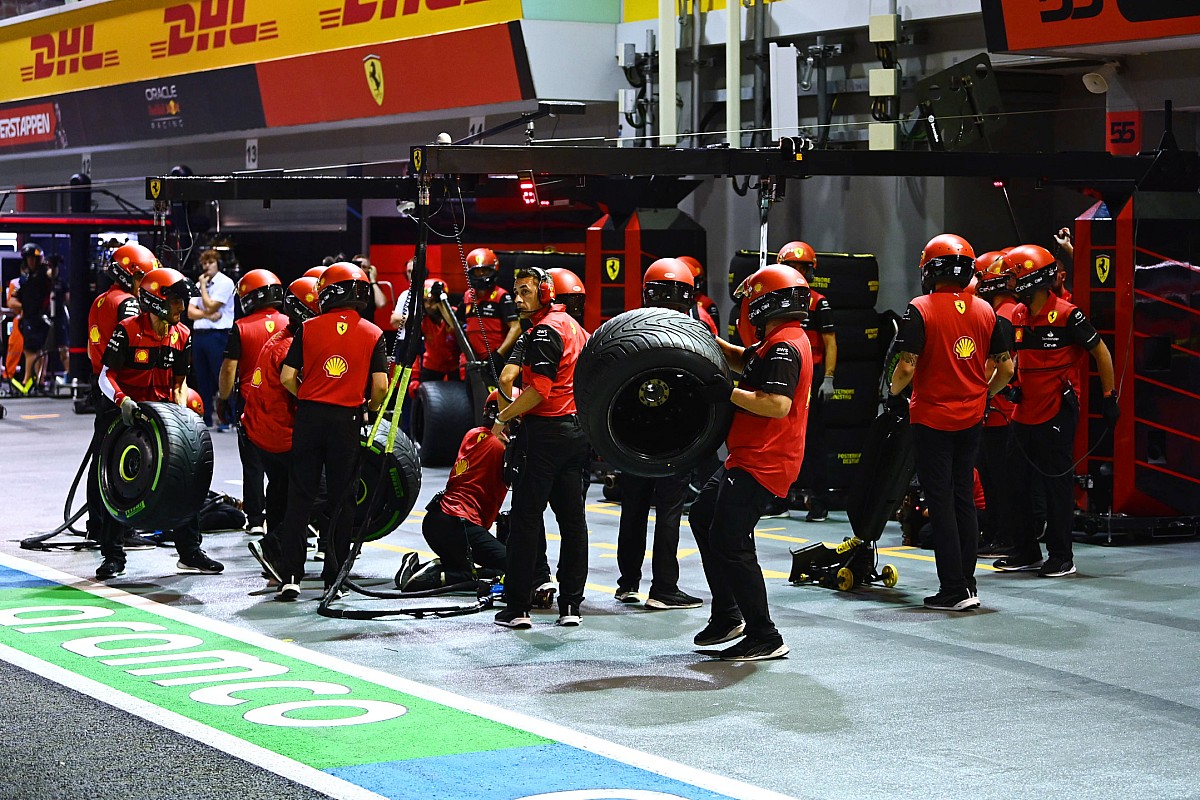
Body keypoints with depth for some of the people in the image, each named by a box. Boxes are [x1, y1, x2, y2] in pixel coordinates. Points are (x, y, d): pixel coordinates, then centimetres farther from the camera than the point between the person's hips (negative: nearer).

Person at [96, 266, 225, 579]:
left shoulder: (182, 336, 2)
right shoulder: (127, 331, -14)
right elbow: (106, 376, -13)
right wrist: (122, 400, -30)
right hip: (124, 413, -5)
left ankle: (189, 553, 11)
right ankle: (113, 556, 10)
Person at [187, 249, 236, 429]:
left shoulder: (225, 283, -3)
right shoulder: (198, 285, 18)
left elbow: (210, 306, -12)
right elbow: (190, 312, 9)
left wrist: (203, 286, -1)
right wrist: (208, 315, -9)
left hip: (218, 334, -7)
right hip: (199, 334, 7)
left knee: (222, 378, -7)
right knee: (202, 379, 9)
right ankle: (205, 418, 15)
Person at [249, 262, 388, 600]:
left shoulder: (308, 328, 1)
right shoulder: (373, 334, 0)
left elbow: (287, 377, -2)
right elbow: (380, 385, -6)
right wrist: (371, 410, 13)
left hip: (309, 416, 1)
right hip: (347, 420, -1)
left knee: (300, 496, 5)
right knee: (341, 499, 8)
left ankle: (290, 575, 0)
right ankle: (335, 577, 10)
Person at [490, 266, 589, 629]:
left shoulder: (546, 330, -13)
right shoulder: (572, 326, 15)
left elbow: (539, 390, -21)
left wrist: (503, 418, -11)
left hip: (546, 431, -9)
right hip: (577, 429, 9)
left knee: (526, 517, -4)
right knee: (572, 517, 10)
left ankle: (518, 607, -4)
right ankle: (571, 605, 13)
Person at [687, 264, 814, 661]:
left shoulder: (784, 347, -19)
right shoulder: (783, 341, 14)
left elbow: (778, 405, -29)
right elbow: (744, 361, 31)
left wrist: (728, 394, -22)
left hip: (763, 463, -11)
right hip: (749, 458, 11)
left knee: (729, 542, -10)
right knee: (702, 516, 21)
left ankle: (765, 638, -4)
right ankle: (727, 617, 26)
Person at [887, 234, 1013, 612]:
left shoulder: (921, 310, -13)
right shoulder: (984, 311, 3)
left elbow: (907, 367, -17)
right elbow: (1005, 368, 6)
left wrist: (894, 394, 2)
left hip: (932, 417, -5)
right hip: (971, 418, 5)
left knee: (941, 503, 0)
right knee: (964, 499, 14)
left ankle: (953, 590, -1)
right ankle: (967, 583, 18)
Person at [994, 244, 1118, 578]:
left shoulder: (1066, 315, -13)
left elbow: (1101, 352, -5)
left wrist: (1109, 397, -3)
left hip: (1057, 413, -7)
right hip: (1024, 413, 8)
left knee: (1057, 484, -1)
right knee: (1020, 483, 10)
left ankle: (1061, 556, 7)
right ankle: (1026, 552, 20)